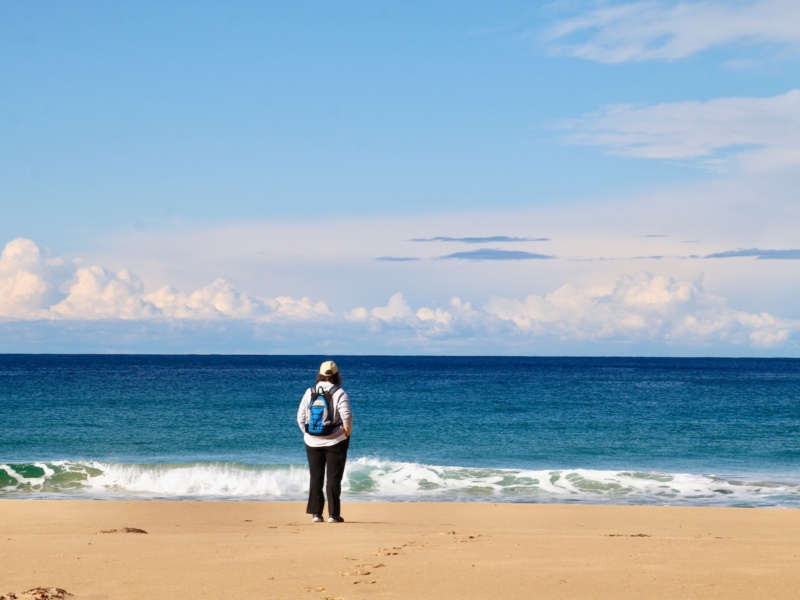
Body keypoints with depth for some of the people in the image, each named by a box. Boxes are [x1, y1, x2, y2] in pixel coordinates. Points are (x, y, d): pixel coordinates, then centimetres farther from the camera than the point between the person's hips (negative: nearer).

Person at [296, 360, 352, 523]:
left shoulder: (310, 392, 1)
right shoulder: (339, 394, -10)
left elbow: (300, 418, 0)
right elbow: (347, 418, -16)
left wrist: (308, 434, 11)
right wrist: (346, 435, -1)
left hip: (312, 442, 3)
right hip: (335, 442, -3)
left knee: (316, 479, 10)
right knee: (333, 479, 3)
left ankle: (315, 513, 9)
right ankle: (333, 514, 1)